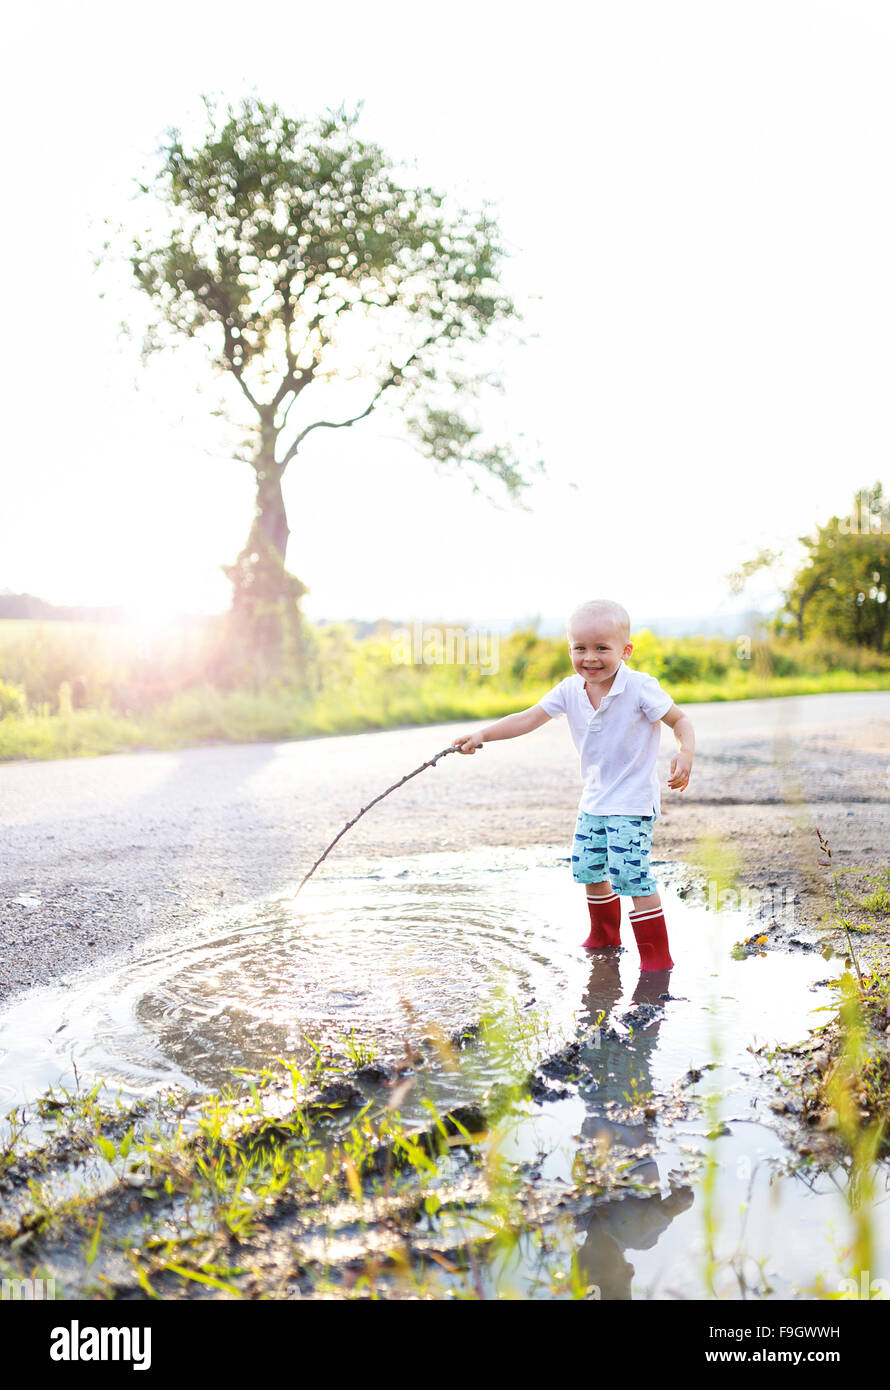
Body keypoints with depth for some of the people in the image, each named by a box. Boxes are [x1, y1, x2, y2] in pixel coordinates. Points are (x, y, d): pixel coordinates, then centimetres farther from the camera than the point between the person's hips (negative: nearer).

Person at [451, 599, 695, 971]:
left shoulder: (640, 687, -16)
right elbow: (528, 719, -4)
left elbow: (680, 720, -9)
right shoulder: (570, 690, -2)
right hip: (594, 799, 7)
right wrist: (481, 735, -13)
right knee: (588, 867, 15)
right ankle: (604, 935, 40)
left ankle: (656, 955, 0)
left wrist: (685, 753, -29)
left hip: (632, 801, -6)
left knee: (631, 873, -14)